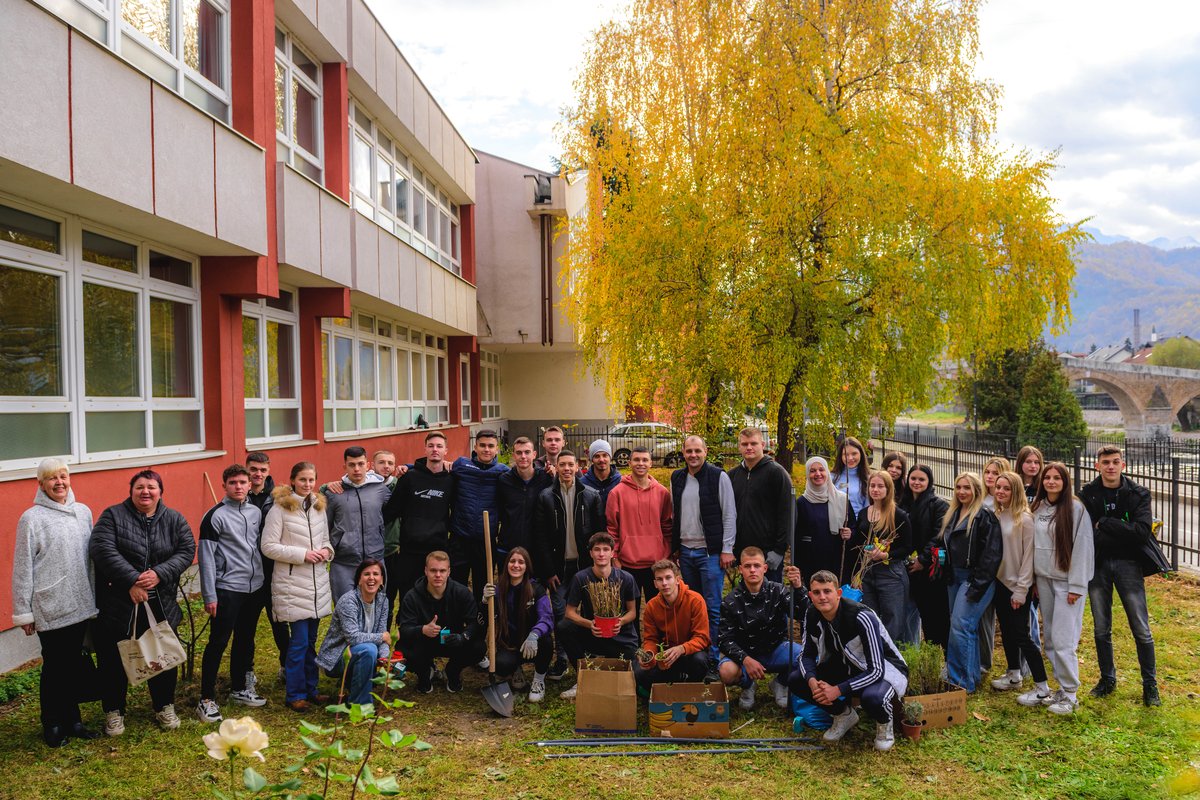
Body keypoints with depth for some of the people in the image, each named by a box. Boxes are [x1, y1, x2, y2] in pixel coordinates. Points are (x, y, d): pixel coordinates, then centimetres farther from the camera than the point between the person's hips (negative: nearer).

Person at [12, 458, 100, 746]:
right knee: (54, 666, 5)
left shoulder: (83, 512, 6)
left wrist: (95, 596, 11)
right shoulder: (32, 518, -9)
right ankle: (51, 725, 21)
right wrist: (23, 612, -7)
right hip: (50, 608, -4)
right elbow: (23, 568, -7)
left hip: (80, 604, 5)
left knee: (74, 663, 13)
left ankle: (72, 719, 27)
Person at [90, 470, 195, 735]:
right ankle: (113, 711, 29)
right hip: (117, 604, -2)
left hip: (161, 605, 2)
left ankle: (164, 706, 31)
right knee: (114, 661, 9)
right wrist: (132, 581, -23)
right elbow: (102, 549, -17)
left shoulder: (174, 520, 4)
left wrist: (159, 574, -20)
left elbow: (186, 551, -4)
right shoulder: (113, 516, -5)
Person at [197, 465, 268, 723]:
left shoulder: (255, 512, 9)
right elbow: (206, 557, -10)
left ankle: (239, 689, 30)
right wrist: (209, 596, -13)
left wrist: (265, 579, 11)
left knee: (245, 640, 15)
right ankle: (206, 700, 5)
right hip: (227, 590, -6)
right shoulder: (215, 516, -9)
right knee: (218, 642, -4)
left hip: (254, 587, 6)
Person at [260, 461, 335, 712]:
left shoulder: (319, 506, 11)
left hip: (318, 582, 6)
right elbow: (268, 547, -12)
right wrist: (302, 554, -18)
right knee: (299, 640, -3)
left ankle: (310, 688, 25)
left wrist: (326, 551, -1)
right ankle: (295, 694, 10)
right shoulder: (280, 508, -8)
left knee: (311, 640, 14)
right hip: (292, 583, -6)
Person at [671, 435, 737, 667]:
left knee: (713, 607, -4)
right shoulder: (677, 478, 11)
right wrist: (675, 548, 13)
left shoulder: (719, 476, -5)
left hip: (710, 552, -5)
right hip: (685, 551, 5)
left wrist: (727, 549, -10)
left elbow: (730, 515, -6)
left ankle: (713, 659, 3)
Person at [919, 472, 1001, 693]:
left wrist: (978, 586, -19)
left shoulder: (985, 517, -12)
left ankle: (961, 681, -5)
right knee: (968, 628, 13)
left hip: (975, 579, -8)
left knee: (960, 626, -12)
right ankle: (973, 675, 21)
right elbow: (938, 542, 22)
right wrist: (923, 559, 10)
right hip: (954, 578, 8)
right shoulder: (952, 515, 14)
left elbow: (991, 554, -17)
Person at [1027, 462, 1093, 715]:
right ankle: (1062, 688, 20)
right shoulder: (1037, 508, 8)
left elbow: (1083, 547, -11)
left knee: (1063, 639, -8)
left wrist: (1076, 585, -12)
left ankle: (1070, 695, 3)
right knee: (1050, 639, 9)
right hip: (1044, 580, 6)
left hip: (1067, 581, -6)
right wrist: (1033, 580, 11)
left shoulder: (1076, 509, -9)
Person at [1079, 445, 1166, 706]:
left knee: (1141, 630, 2)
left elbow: (1143, 530, -16)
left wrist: (1104, 524, -16)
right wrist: (1124, 532, -12)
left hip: (1128, 564, -1)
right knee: (1101, 630, 11)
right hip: (1097, 565, 1)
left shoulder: (1138, 494, -3)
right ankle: (1107, 679, 26)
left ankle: (1150, 684, 18)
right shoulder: (1086, 495, -1)